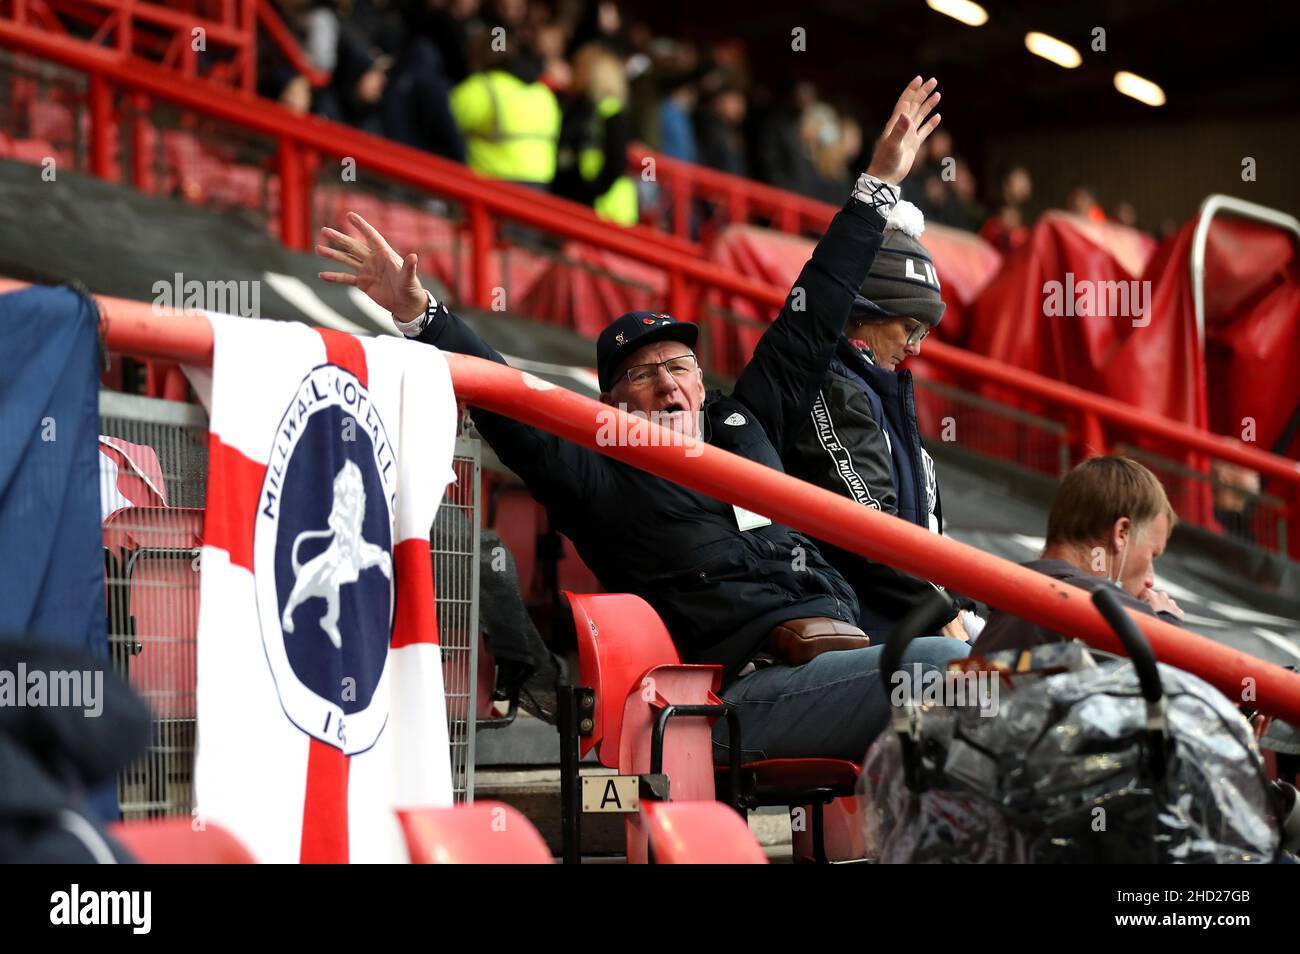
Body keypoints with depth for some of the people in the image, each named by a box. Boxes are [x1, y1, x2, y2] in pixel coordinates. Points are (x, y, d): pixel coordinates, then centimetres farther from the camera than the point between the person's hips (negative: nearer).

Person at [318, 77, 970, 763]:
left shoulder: (744, 424, 26)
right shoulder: (601, 477, 10)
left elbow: (810, 319, 32)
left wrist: (880, 182, 39)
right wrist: (417, 313, -11)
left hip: (851, 648, 6)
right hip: (750, 694, -6)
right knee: (940, 662, -29)